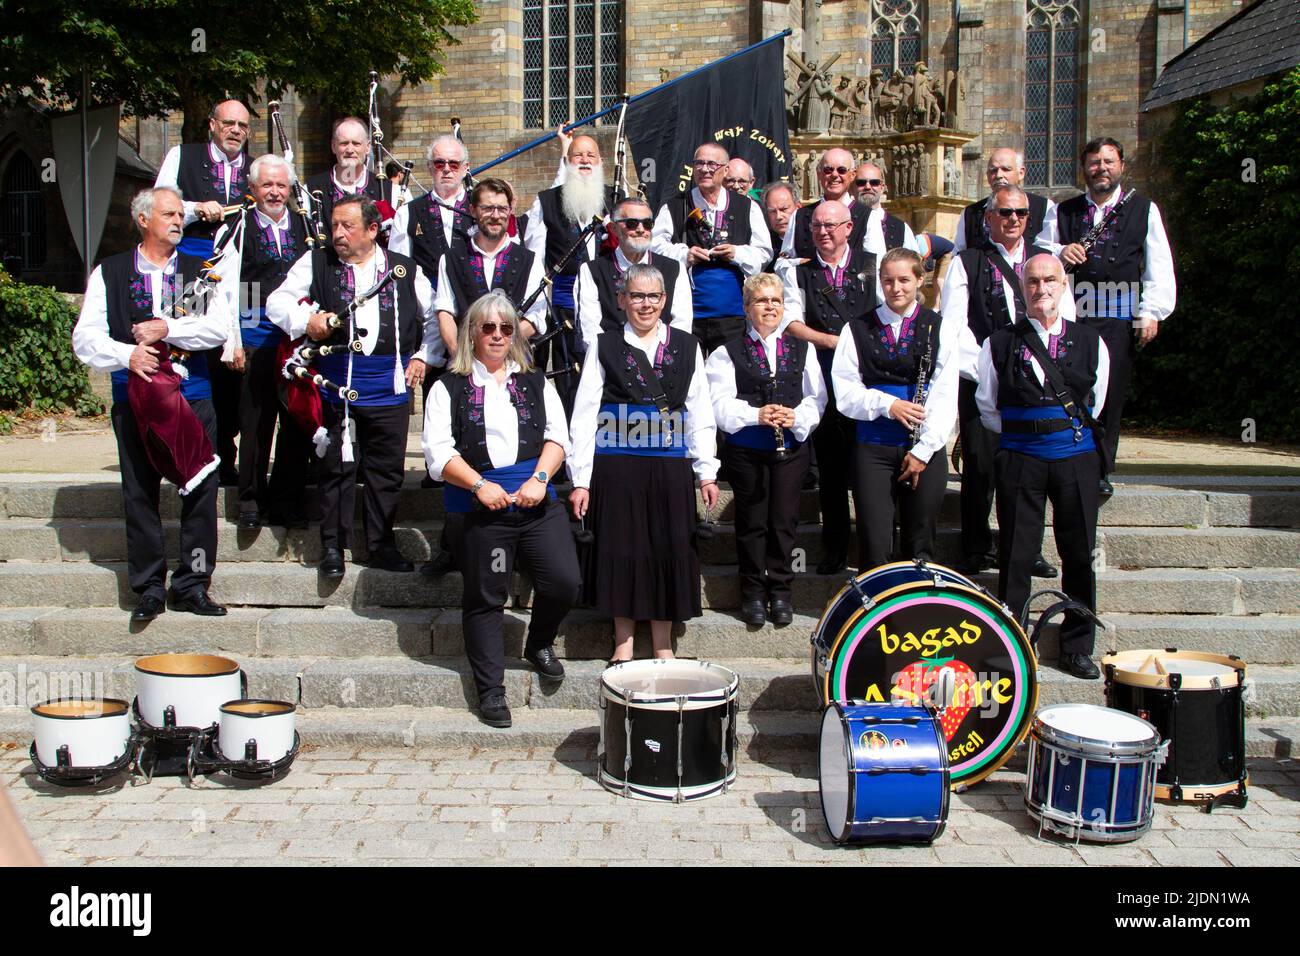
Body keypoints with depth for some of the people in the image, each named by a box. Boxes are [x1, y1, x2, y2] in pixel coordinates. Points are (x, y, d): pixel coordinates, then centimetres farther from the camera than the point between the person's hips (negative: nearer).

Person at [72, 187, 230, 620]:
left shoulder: (199, 270, 10)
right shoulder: (109, 272, 7)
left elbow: (219, 327, -4)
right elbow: (85, 338, 0)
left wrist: (168, 329, -14)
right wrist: (127, 354, -17)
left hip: (193, 394, 1)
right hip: (134, 399, 0)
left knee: (201, 490, 0)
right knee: (140, 494, 2)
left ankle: (191, 584, 10)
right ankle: (149, 588, 13)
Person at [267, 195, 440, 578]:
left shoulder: (405, 270, 8)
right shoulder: (317, 263, 6)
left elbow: (437, 315, 17)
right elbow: (277, 302, 4)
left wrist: (424, 357, 8)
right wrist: (307, 319, -14)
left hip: (388, 387, 1)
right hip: (336, 385, -1)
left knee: (387, 469, 7)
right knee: (336, 467, 3)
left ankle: (381, 545, 19)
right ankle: (333, 545, 15)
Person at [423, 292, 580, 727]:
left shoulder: (536, 381, 15)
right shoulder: (450, 387, 5)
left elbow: (557, 435, 8)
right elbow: (438, 451, -3)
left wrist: (539, 479, -8)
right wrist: (480, 485, -14)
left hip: (537, 500, 3)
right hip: (481, 508, -2)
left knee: (564, 582, -9)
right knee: (485, 597, 4)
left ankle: (540, 644, 22)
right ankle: (490, 689, 17)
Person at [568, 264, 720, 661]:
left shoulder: (686, 347, 9)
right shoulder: (605, 347, 5)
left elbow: (700, 415, 9)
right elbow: (584, 416, 2)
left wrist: (707, 472, 4)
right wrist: (581, 479, -4)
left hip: (670, 468, 1)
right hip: (617, 468, -1)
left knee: (670, 551, 3)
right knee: (622, 550, 2)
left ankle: (663, 646, 15)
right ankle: (624, 642, 16)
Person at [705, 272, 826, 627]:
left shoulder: (802, 349, 11)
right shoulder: (728, 353, 3)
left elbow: (816, 397, 7)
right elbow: (720, 404, -6)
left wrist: (796, 417, -13)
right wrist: (756, 414, -21)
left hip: (791, 447, 2)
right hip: (746, 450, -2)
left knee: (784, 521, 4)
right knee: (752, 521, 5)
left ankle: (781, 591, 17)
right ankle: (753, 591, 16)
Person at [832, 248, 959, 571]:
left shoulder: (941, 328, 5)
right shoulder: (858, 329, 7)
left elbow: (945, 396, -2)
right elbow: (845, 389, 1)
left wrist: (923, 450, -9)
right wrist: (886, 405, -15)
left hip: (927, 447, 0)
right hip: (873, 447, 0)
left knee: (919, 545, 6)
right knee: (874, 544, -2)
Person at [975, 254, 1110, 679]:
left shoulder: (1090, 341, 8)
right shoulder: (1000, 343, 4)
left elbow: (1095, 403, 18)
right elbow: (987, 406, 11)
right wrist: (1019, 435, 9)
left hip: (1076, 456, 2)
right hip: (1020, 458, -1)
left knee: (1080, 553, 6)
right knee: (1016, 553, -1)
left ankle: (1077, 647, 18)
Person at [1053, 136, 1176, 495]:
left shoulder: (1144, 209, 10)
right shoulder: (1064, 211, 15)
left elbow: (1159, 267, 6)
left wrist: (1151, 312, -3)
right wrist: (1060, 255, -4)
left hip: (1120, 318, -1)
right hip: (1072, 316, 1)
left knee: (1111, 395, 0)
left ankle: (1101, 470, 10)